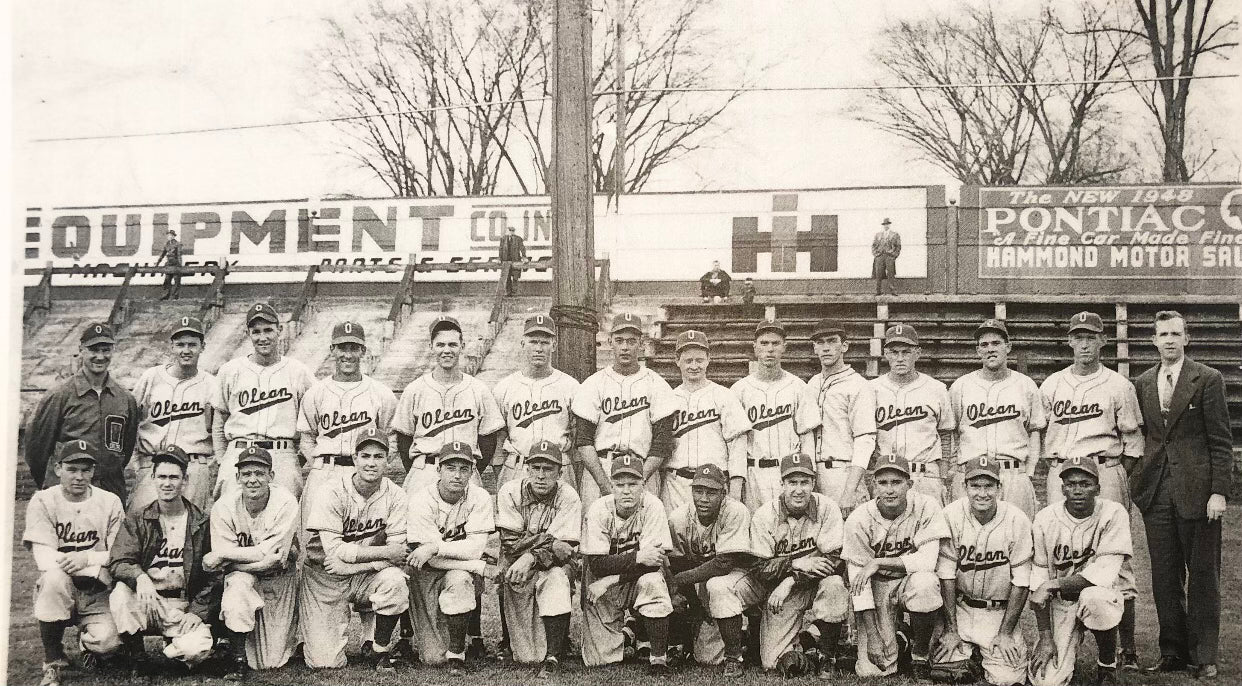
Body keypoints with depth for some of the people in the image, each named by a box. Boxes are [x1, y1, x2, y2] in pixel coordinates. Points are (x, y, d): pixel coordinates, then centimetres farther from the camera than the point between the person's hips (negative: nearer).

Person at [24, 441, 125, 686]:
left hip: (97, 593, 1)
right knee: (55, 577, -36)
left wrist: (86, 558, -22)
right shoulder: (42, 502, -2)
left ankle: (87, 641, 18)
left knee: (108, 642, -26)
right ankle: (53, 663, -18)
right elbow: (43, 557, -12)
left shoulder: (110, 502, 2)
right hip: (59, 592, -1)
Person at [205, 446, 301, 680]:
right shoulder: (223, 508, -13)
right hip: (244, 580, 1)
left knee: (272, 661, -5)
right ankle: (237, 661, -23)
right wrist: (258, 558, -31)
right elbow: (223, 560, -16)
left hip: (280, 581, -1)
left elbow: (270, 554, -23)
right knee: (238, 582, -37)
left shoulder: (285, 503, -18)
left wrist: (222, 556, -23)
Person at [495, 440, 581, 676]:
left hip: (550, 568, -1)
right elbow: (510, 541, -12)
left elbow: (566, 549, -16)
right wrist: (550, 543, -24)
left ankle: (552, 656, -27)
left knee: (556, 577, -35)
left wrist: (531, 558, -31)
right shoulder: (510, 492, -7)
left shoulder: (568, 498, -9)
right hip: (515, 569, 1)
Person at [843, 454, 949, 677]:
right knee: (872, 671, -14)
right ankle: (890, 645, 25)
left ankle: (920, 652, -9)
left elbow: (926, 561, -21)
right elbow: (858, 579, -14)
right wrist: (872, 639, -18)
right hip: (876, 587, 0)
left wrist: (879, 563, -25)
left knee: (925, 583, -37)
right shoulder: (859, 520, -13)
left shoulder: (926, 508, -14)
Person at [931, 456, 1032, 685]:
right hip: (959, 607, 0)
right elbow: (946, 574, -9)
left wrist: (1006, 633, -10)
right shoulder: (951, 516, -12)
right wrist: (951, 630, -10)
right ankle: (969, 651, 16)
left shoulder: (1017, 521, -12)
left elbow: (1021, 582, -7)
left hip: (1000, 612, 0)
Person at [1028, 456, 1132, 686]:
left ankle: (1107, 666, -10)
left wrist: (1054, 584, -26)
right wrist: (1045, 636, -11)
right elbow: (1038, 583, -5)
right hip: (1058, 603, 1)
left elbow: (1103, 575, -21)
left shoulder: (1113, 514, -13)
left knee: (1093, 597, -38)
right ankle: (1067, 652, 24)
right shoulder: (1045, 519, -8)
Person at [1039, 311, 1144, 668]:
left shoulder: (1119, 386, 5)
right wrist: (1054, 473, 7)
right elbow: (1041, 435, 16)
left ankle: (1127, 646, 0)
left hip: (1105, 471, -3)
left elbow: (1132, 441, 5)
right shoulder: (1051, 385, 12)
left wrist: (1121, 480, -2)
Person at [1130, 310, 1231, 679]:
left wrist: (1219, 491, -11)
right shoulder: (1143, 383, 12)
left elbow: (1221, 441, -4)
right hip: (1156, 492, 4)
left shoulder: (1208, 380, -2)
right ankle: (1173, 652, 16)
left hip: (1196, 490, -4)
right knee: (1164, 576, 7)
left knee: (1202, 575, 3)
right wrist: (1136, 478, 5)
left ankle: (1204, 656, 10)